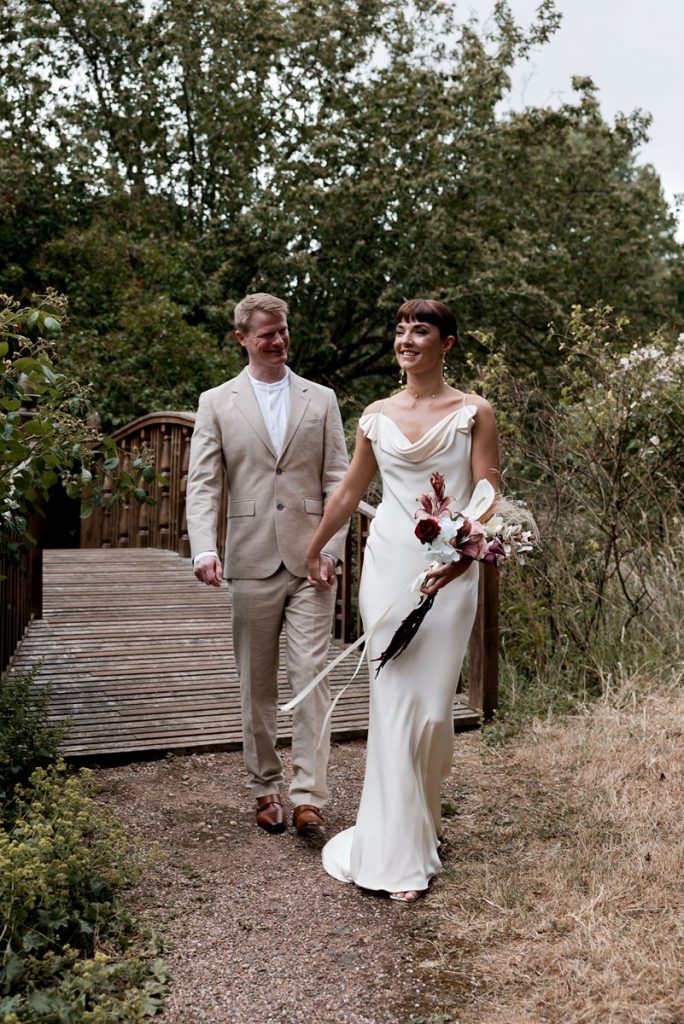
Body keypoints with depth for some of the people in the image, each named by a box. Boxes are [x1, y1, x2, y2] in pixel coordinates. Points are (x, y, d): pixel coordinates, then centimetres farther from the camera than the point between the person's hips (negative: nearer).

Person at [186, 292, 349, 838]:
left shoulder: (322, 399, 9)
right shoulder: (216, 403, 7)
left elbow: (338, 480, 5)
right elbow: (203, 483, -1)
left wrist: (331, 547, -6)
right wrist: (204, 549, -15)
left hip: (311, 561, 0)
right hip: (252, 562, 0)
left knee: (311, 678, -4)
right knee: (257, 684, 9)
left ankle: (308, 797, 0)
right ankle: (266, 788, 22)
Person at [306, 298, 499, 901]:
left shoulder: (474, 413, 1)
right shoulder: (377, 417, 10)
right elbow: (349, 492, 21)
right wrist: (314, 551, 28)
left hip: (449, 569, -2)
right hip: (388, 563, 2)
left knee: (433, 706, -2)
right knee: (394, 702, -1)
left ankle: (419, 813, 26)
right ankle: (399, 855, 8)